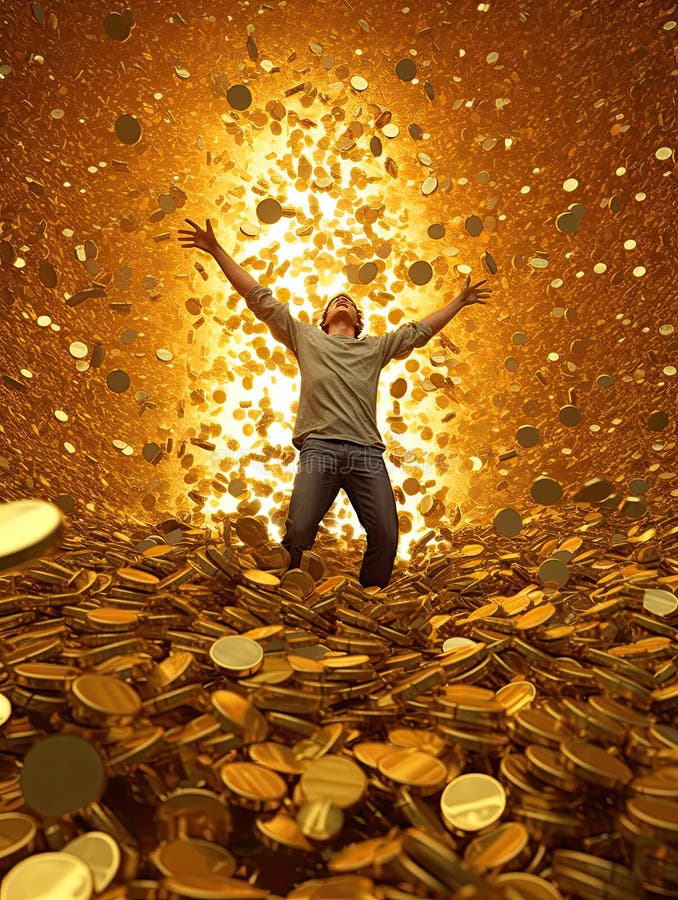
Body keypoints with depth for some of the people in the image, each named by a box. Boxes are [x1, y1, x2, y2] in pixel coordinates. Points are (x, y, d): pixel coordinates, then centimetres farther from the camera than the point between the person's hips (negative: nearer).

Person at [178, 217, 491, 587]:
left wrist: (459, 301, 40)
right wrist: (217, 250, 20)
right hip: (319, 447, -2)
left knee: (386, 535, -8)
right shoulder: (306, 337, 23)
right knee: (299, 532, -15)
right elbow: (260, 298, 21)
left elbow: (420, 329, 35)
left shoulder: (376, 347, 28)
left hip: (367, 452, 2)